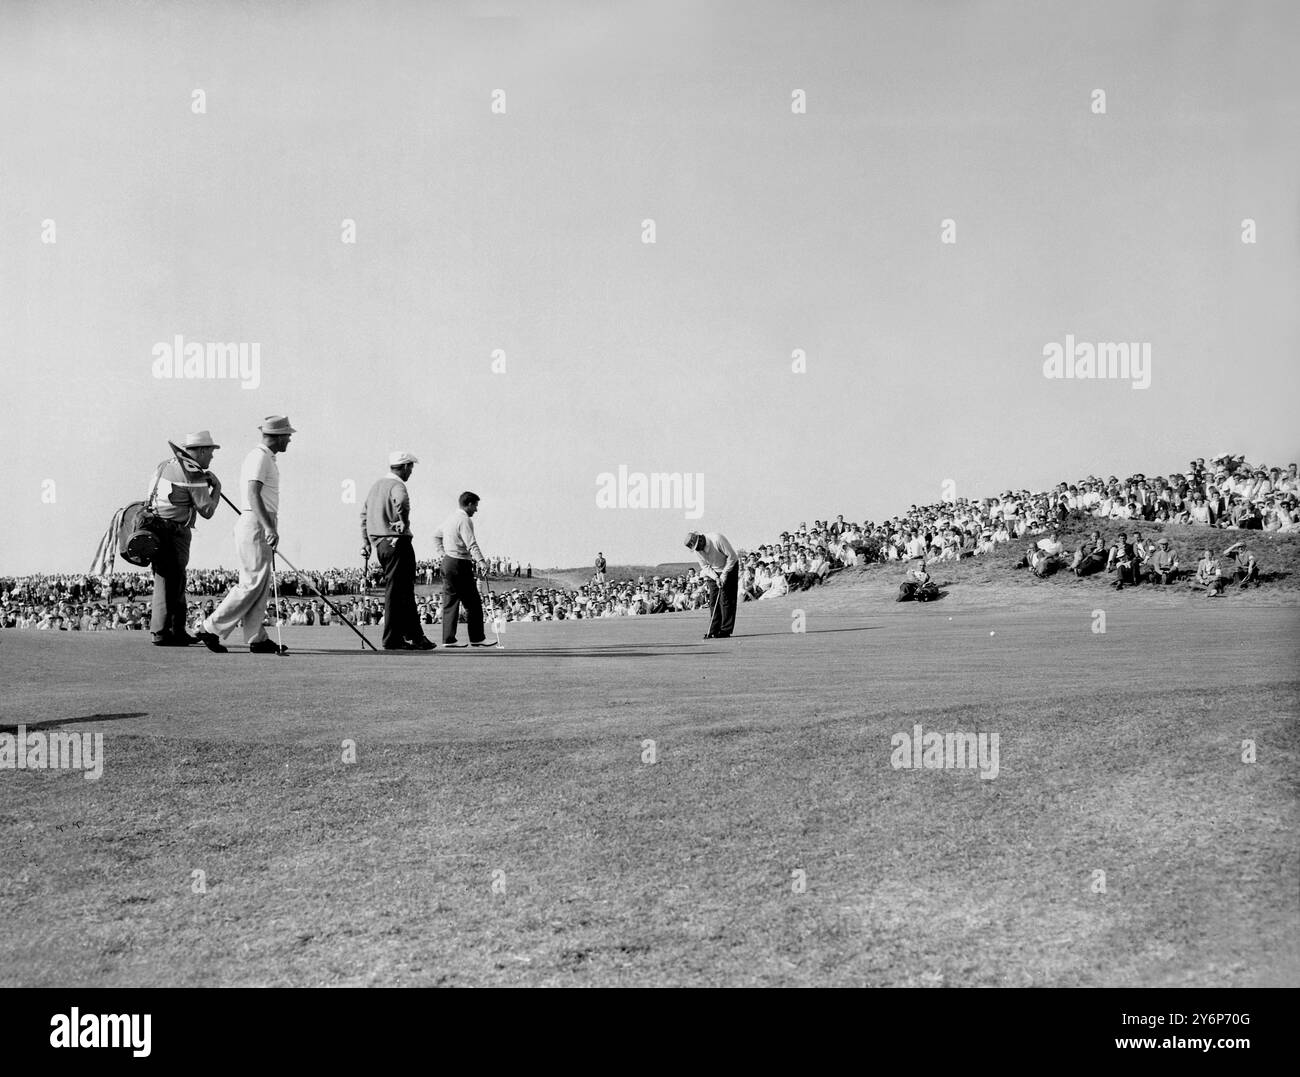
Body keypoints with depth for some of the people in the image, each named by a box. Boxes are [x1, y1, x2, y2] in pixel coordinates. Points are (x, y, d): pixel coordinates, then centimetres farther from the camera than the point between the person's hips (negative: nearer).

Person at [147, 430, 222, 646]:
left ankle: (178, 631, 20)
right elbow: (206, 511, -11)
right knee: (168, 582, -5)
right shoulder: (194, 475, -11)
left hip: (156, 528, 9)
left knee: (176, 581, 14)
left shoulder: (165, 465, 14)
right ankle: (161, 633, -3)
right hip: (174, 533, -9)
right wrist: (217, 488, 5)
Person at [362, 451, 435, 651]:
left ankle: (415, 636, 19)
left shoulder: (377, 484, 17)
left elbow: (364, 513, 20)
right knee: (395, 591, -4)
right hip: (397, 542, -9)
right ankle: (393, 640, -1)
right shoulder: (397, 485, -12)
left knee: (406, 590, 14)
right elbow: (401, 502, -36)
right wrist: (404, 522, -20)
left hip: (380, 542, 9)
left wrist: (365, 542, 22)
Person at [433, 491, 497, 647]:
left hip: (447, 562, 9)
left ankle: (448, 639, 6)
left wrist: (441, 555, 21)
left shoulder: (451, 518, 16)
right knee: (473, 602, -2)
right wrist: (481, 561, -31)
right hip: (460, 564, -9)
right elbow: (471, 544, -24)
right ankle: (477, 638, 1)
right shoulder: (465, 520, -12)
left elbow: (436, 536, 26)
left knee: (450, 601, 8)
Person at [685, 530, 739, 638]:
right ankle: (714, 631, 1)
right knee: (713, 599, -2)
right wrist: (716, 578, -18)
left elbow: (732, 556, -22)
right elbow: (705, 567, -3)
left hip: (729, 568, -5)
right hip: (715, 572, 5)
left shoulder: (717, 539, -31)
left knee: (726, 599, -12)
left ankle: (726, 630, -11)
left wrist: (724, 575, -20)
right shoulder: (696, 550, -13)